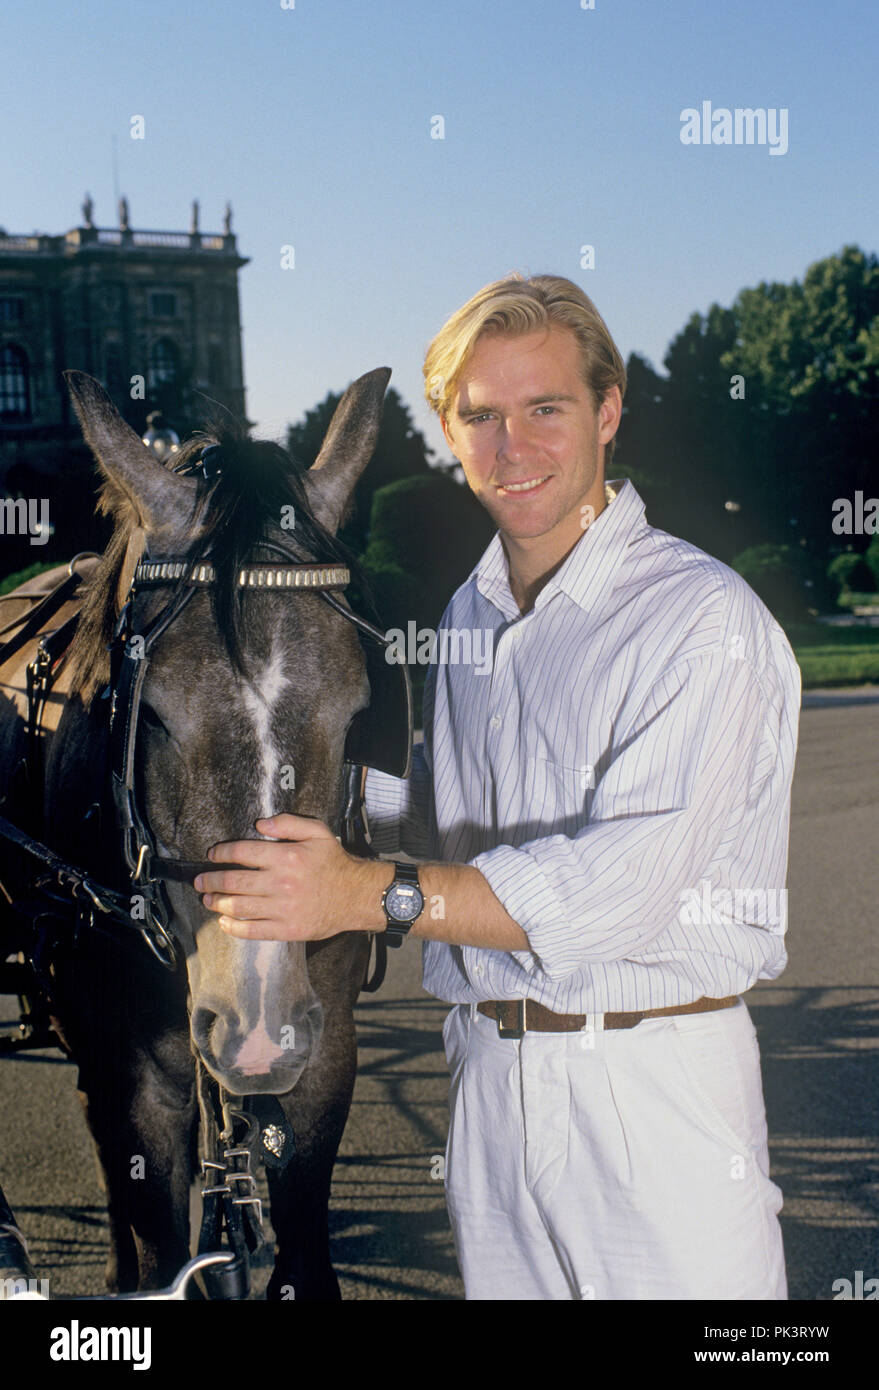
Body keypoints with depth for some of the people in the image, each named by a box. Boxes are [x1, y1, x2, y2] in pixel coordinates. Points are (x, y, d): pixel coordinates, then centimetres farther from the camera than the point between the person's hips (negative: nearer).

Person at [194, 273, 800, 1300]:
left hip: (654, 1074, -6)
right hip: (488, 1072, 6)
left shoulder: (704, 619, -14)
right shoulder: (469, 611, 10)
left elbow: (629, 884, -25)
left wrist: (369, 895, -30)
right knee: (503, 1286, 16)